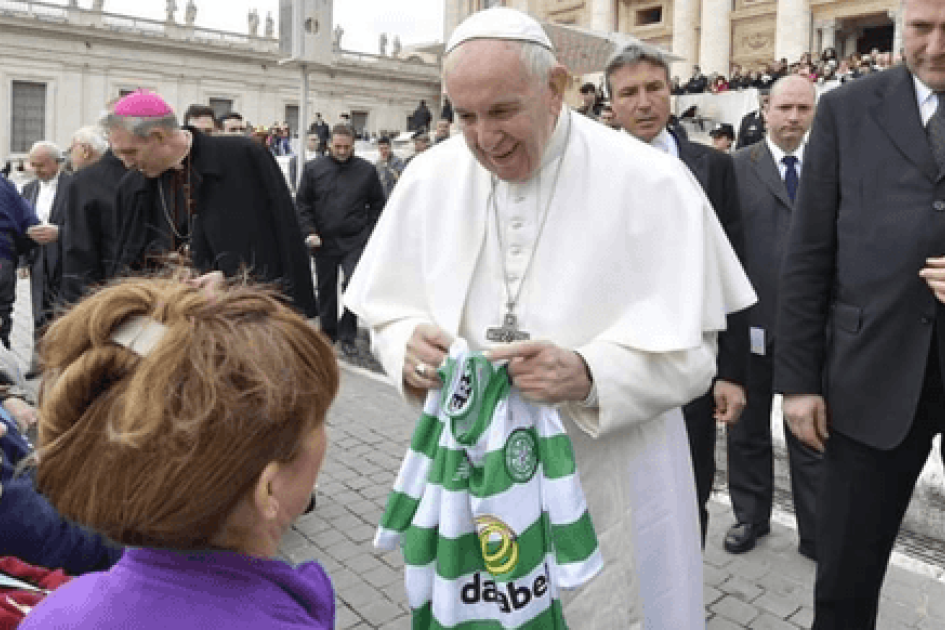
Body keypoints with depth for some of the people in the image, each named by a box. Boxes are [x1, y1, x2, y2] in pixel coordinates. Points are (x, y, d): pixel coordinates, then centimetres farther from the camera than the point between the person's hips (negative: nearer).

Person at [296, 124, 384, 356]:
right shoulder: (313, 168, 4)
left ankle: (347, 336, 2)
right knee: (326, 290, 12)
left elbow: (378, 204, 8)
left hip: (355, 241, -2)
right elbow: (302, 204, 5)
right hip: (323, 241, 2)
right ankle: (328, 334, 28)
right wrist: (309, 232, -5)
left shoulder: (367, 170, 3)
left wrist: (369, 231, -1)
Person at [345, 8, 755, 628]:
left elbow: (691, 350, -12)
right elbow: (391, 310, 6)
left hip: (609, 479, -3)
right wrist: (410, 344, -18)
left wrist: (588, 374, -31)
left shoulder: (651, 183, -12)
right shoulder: (429, 179, -1)